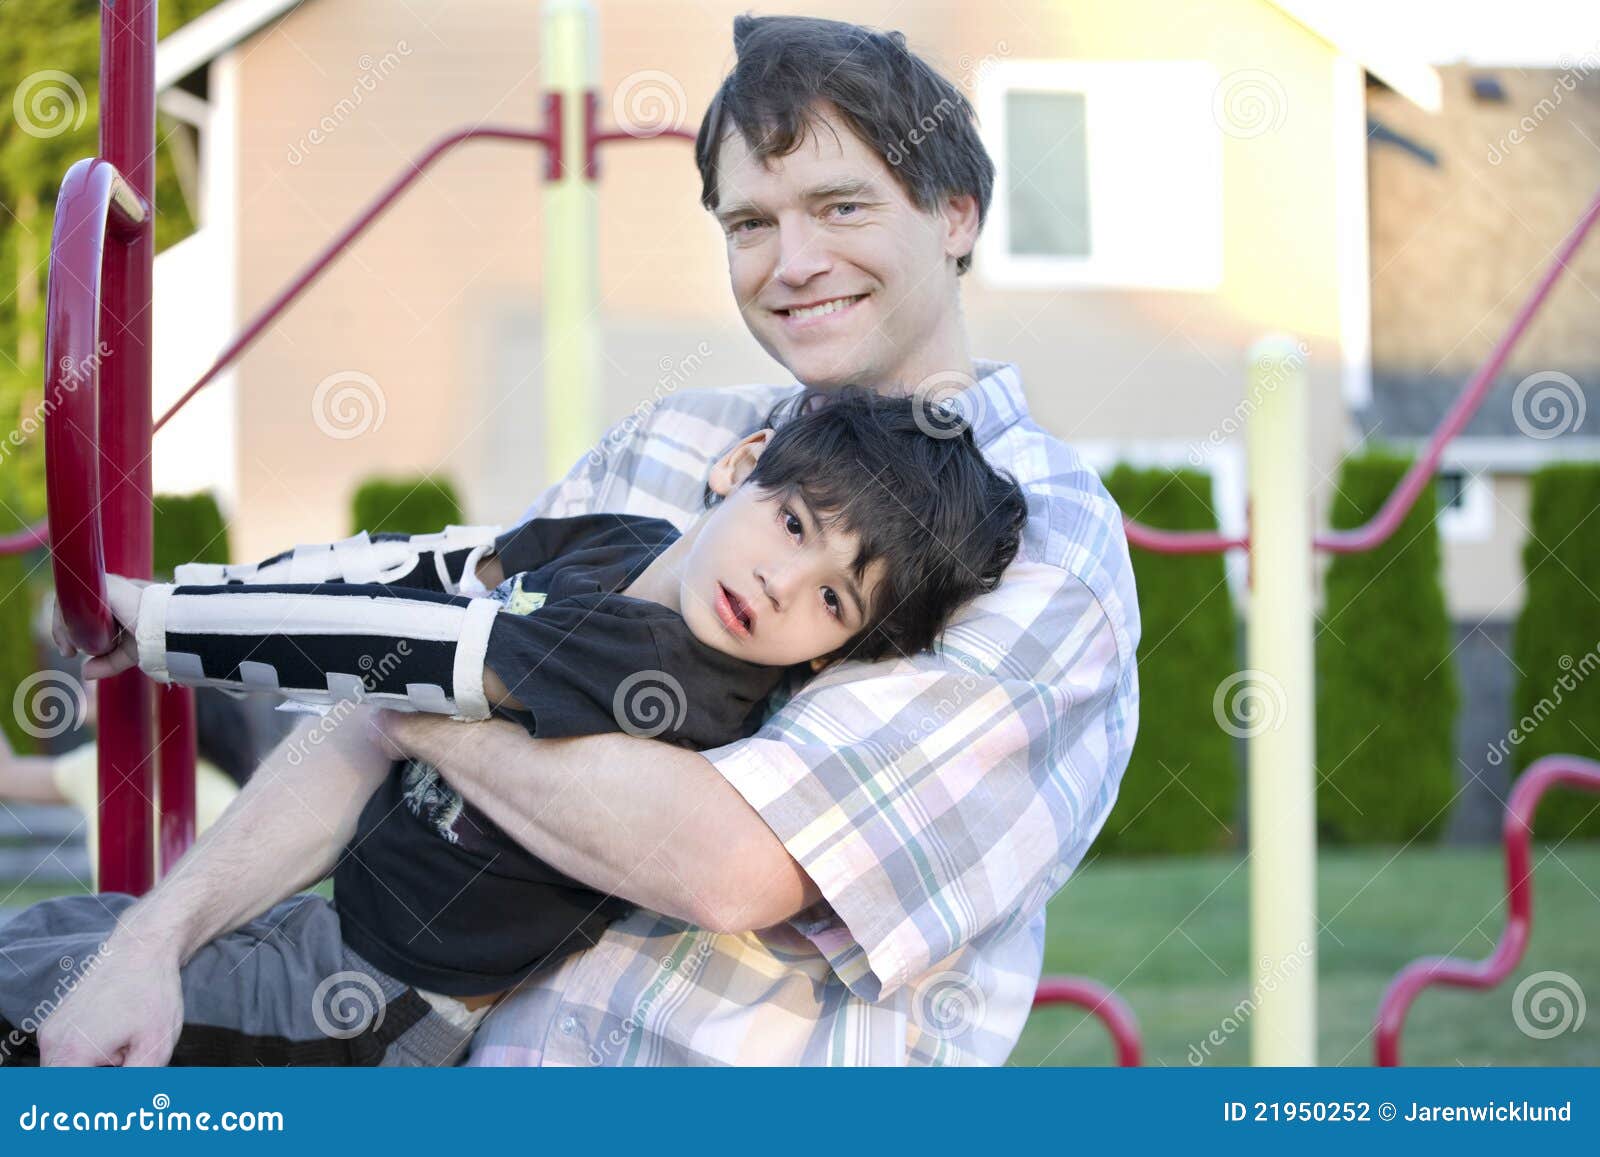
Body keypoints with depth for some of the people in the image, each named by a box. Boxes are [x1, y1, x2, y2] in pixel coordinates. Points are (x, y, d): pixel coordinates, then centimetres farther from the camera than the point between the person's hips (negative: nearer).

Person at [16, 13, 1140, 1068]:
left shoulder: (1050, 539, -8)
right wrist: (155, 940, -2)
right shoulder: (668, 448, 12)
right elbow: (389, 713, 11)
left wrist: (426, 708, -5)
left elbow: (736, 866, -18)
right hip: (511, 1054, 5)